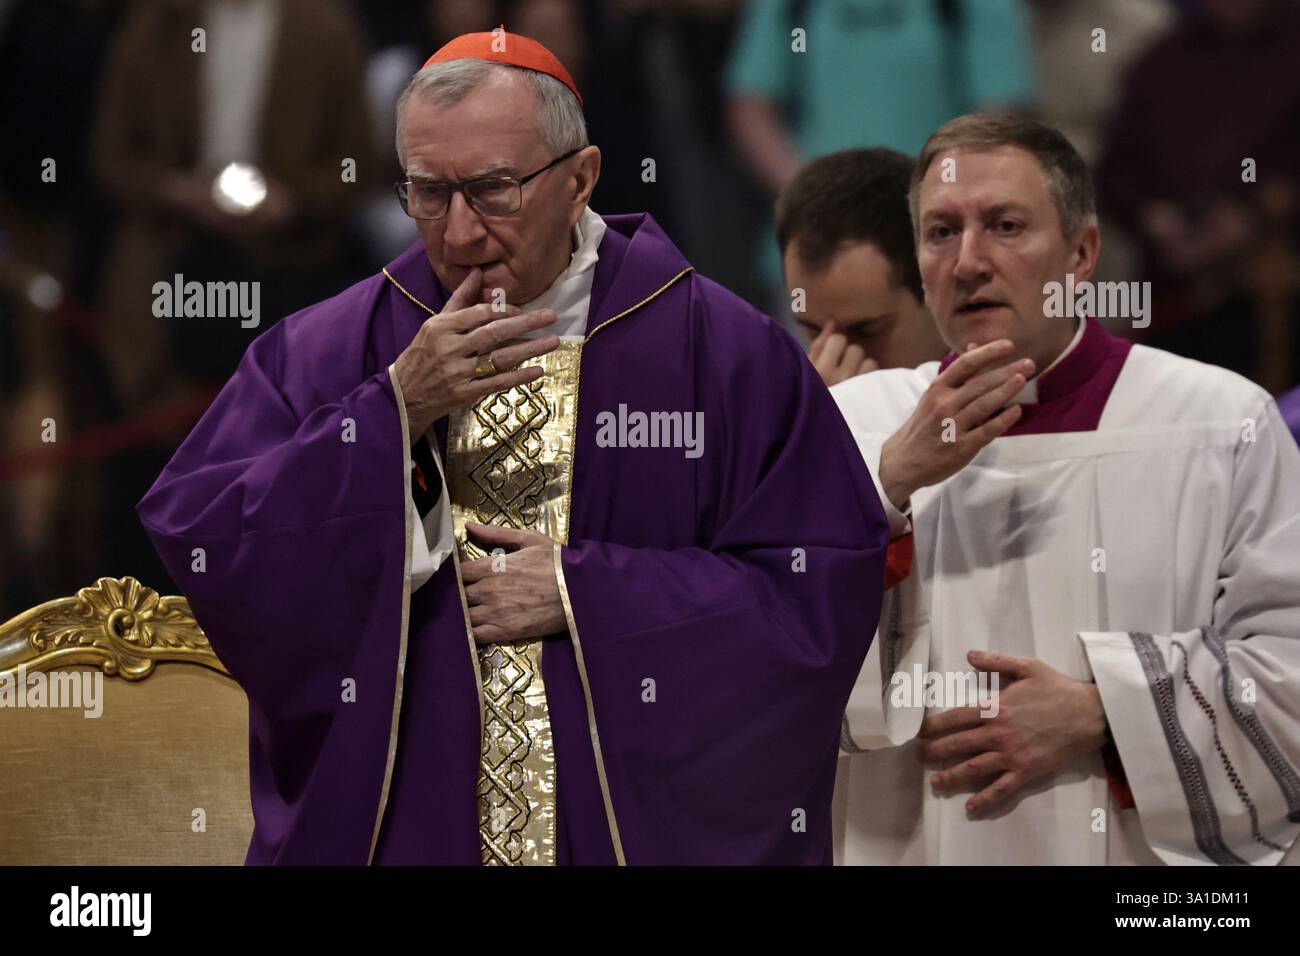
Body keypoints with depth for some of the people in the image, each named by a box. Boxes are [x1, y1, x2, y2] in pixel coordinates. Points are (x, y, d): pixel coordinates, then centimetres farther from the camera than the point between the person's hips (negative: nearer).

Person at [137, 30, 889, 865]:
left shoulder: (726, 357, -5)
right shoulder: (321, 354, 0)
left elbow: (824, 584, -8)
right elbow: (196, 541, -9)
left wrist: (584, 595, -14)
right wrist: (395, 412, -17)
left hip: (641, 824, -1)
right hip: (387, 821, 1)